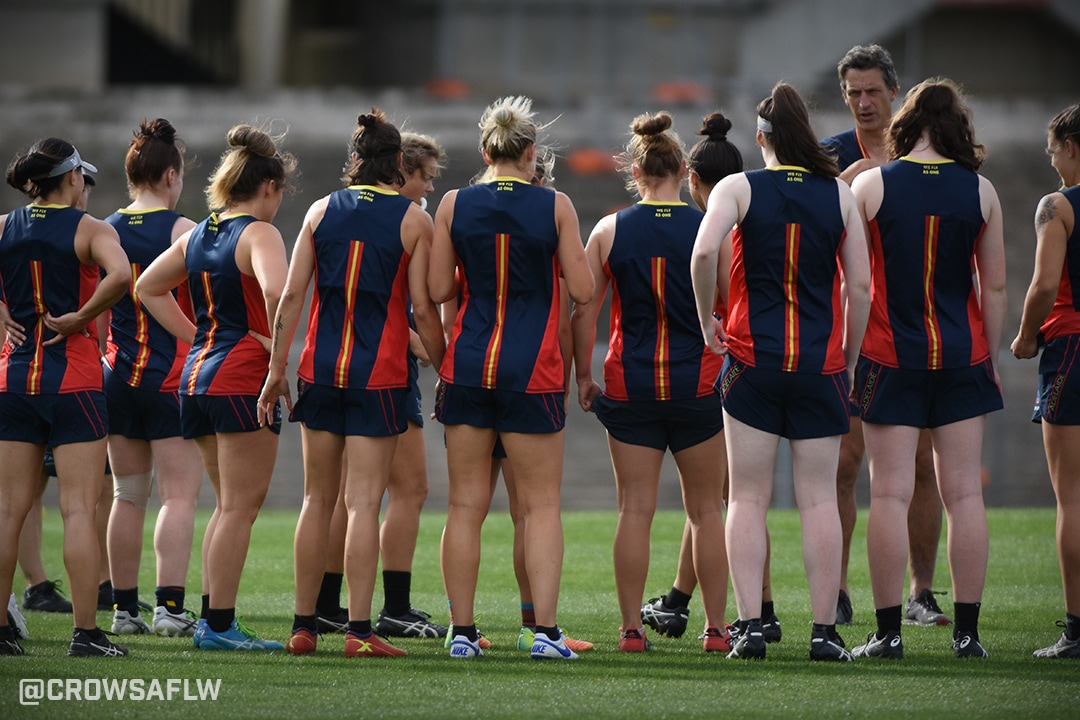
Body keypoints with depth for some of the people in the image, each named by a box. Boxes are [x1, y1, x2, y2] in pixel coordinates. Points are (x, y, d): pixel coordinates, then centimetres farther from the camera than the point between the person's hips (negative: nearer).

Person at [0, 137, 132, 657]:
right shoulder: (90, 230, -6)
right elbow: (120, 274, -25)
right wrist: (83, 317, -13)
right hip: (74, 378, -4)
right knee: (79, 508, -3)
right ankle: (86, 633, -6)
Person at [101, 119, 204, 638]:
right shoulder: (181, 230, -8)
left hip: (117, 376, 5)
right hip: (171, 375, -5)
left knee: (128, 496, 11)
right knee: (179, 495, -4)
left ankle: (124, 609, 12)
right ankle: (170, 607, -14)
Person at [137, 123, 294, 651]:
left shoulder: (198, 236, 13)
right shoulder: (258, 234, -11)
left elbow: (147, 287, 23)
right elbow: (275, 289, -30)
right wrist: (277, 342, -15)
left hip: (198, 374, 8)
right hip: (243, 378, -8)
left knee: (231, 506, 17)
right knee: (240, 508, -3)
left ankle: (212, 619, 16)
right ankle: (219, 625, -4)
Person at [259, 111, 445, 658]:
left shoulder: (322, 211, 5)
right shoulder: (414, 220, -3)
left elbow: (291, 295, 2)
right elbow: (422, 309, -5)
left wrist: (277, 368, 7)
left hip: (321, 367, 3)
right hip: (380, 375, -3)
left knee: (318, 499, 11)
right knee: (364, 503, -4)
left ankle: (303, 626, 12)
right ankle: (359, 630, -7)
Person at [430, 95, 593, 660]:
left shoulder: (455, 205, 0)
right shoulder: (555, 206, -4)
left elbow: (438, 290, 1)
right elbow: (582, 290, -4)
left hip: (467, 365, 2)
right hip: (533, 371, -2)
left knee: (466, 505, 7)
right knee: (541, 504, 3)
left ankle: (462, 632, 5)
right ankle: (545, 630, -5)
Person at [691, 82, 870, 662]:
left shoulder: (738, 188, -1)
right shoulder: (839, 195, 4)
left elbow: (704, 253, -18)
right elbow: (860, 287, 2)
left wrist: (707, 320, -3)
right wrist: (848, 363, 12)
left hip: (752, 359, -1)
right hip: (821, 365, 1)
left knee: (747, 498, 3)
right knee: (819, 498, 3)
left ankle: (750, 626, -4)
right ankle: (824, 631, 1)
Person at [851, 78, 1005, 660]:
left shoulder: (870, 185, -4)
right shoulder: (980, 192, 0)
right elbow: (994, 287, 4)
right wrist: (990, 359, 14)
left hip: (889, 356, -2)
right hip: (962, 356, 2)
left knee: (889, 494, -1)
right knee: (964, 493, 5)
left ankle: (888, 632, -3)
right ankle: (966, 631, 4)